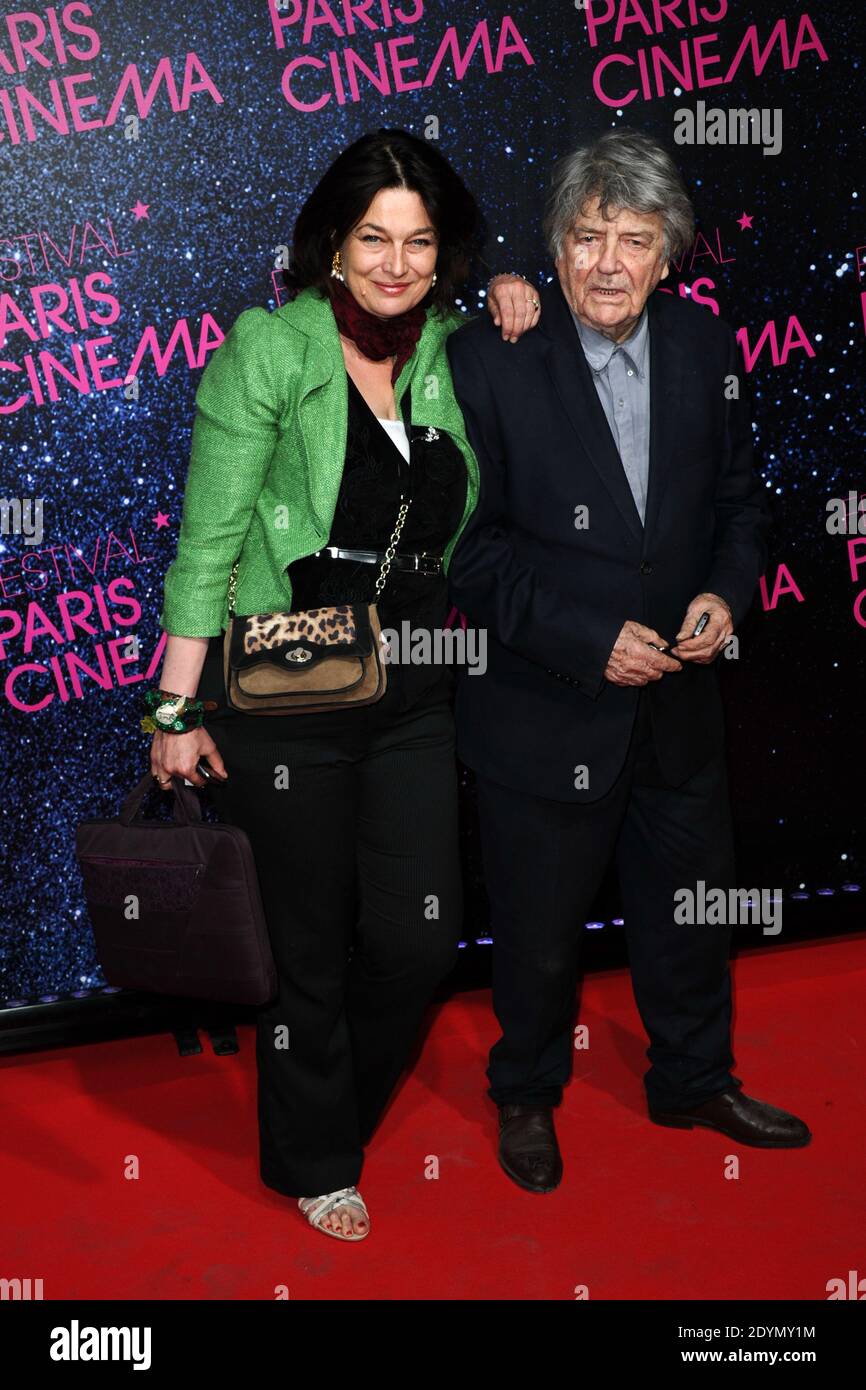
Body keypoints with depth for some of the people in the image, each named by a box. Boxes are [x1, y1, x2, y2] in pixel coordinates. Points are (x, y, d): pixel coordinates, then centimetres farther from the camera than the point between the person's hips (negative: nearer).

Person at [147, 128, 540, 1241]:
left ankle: (345, 1107, 39)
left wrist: (514, 311, 7)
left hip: (414, 698, 5)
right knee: (311, 949, 10)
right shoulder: (268, 348, -9)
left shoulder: (452, 351, 4)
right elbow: (207, 542, -10)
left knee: (419, 939, 8)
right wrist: (178, 710, -12)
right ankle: (314, 1162, 35)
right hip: (287, 701, -4)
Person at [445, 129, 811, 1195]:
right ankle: (526, 1095, 41)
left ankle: (693, 1080, 46)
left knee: (690, 904, 20)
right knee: (540, 927, 14)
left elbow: (737, 495, 10)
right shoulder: (487, 360, -14)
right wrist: (586, 640, -20)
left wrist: (725, 590, -9)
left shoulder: (706, 346, 0)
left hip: (679, 701, 4)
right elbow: (467, 544, -13)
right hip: (543, 708, -4)